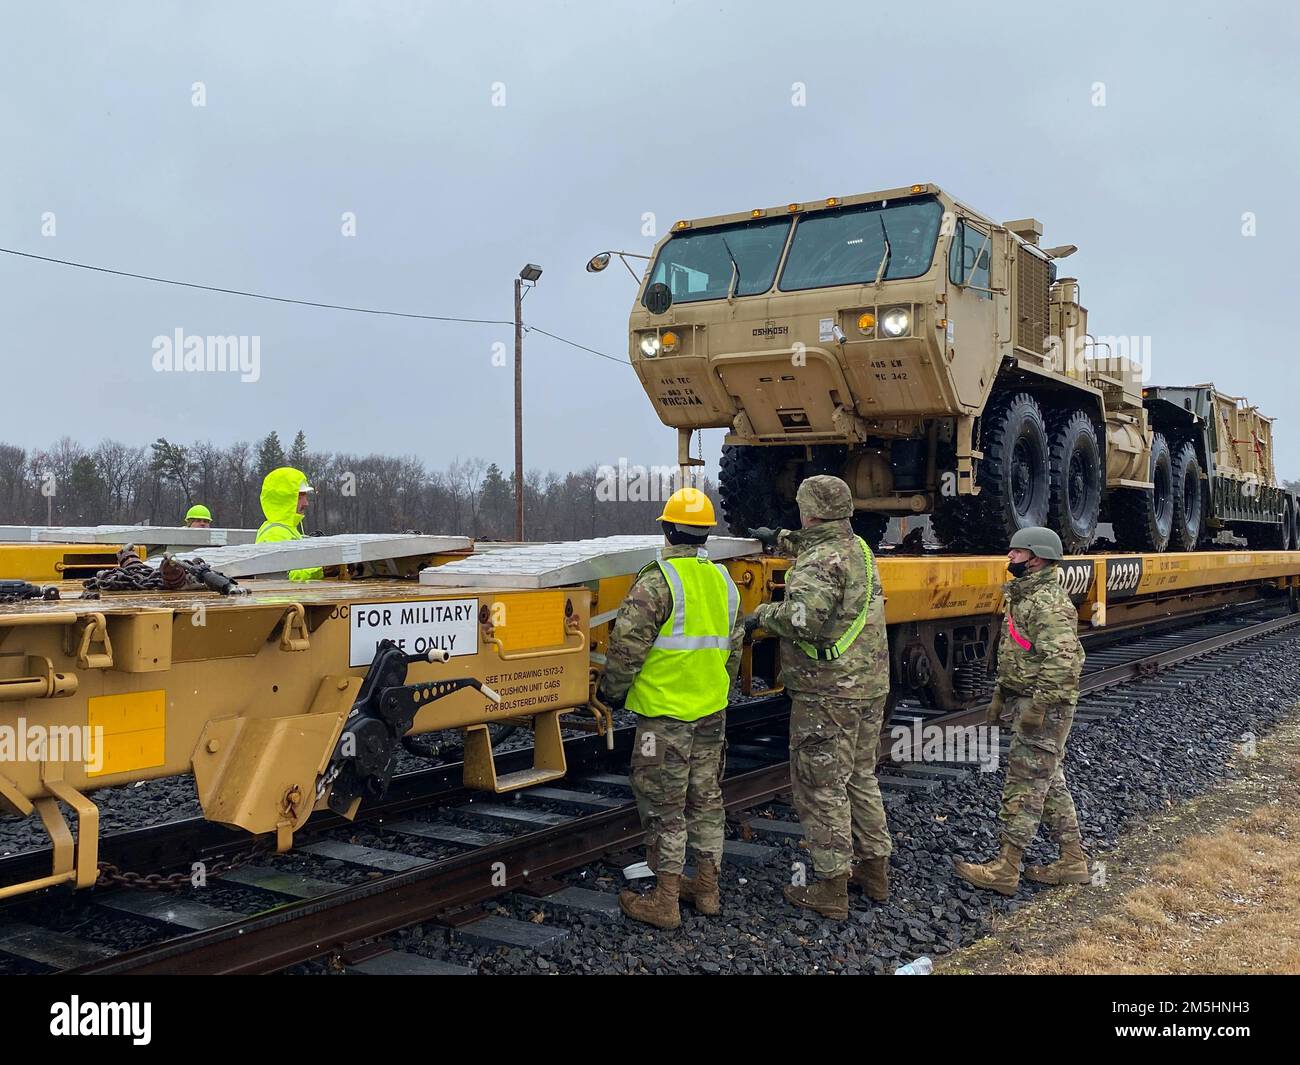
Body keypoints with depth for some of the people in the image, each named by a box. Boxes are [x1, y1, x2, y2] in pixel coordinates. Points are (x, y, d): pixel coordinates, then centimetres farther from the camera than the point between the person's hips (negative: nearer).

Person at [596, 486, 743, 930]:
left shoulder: (658, 581, -16)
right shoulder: (724, 581, 8)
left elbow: (627, 643, -18)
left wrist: (612, 690, -4)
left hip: (665, 712, -7)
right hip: (712, 711, 7)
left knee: (664, 805, 2)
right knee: (705, 797, 17)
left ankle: (664, 900, 9)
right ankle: (706, 888, 26)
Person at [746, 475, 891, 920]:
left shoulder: (818, 562, -19)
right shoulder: (859, 549, 10)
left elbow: (803, 616, -37)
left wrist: (762, 614, -19)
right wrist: (781, 538, 43)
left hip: (828, 694, -9)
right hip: (871, 687, 9)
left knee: (821, 787, 1)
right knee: (860, 777, 21)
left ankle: (831, 887, 7)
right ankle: (874, 867, 30)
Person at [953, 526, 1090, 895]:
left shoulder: (1049, 603, -20)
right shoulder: (1024, 595, 14)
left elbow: (1062, 663, -28)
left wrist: (1037, 707, -25)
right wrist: (1000, 697, 22)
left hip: (1044, 710, -11)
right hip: (1024, 703, 11)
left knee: (1024, 789, -3)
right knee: (1050, 784, 16)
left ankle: (1005, 871, 4)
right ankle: (1074, 862, 25)